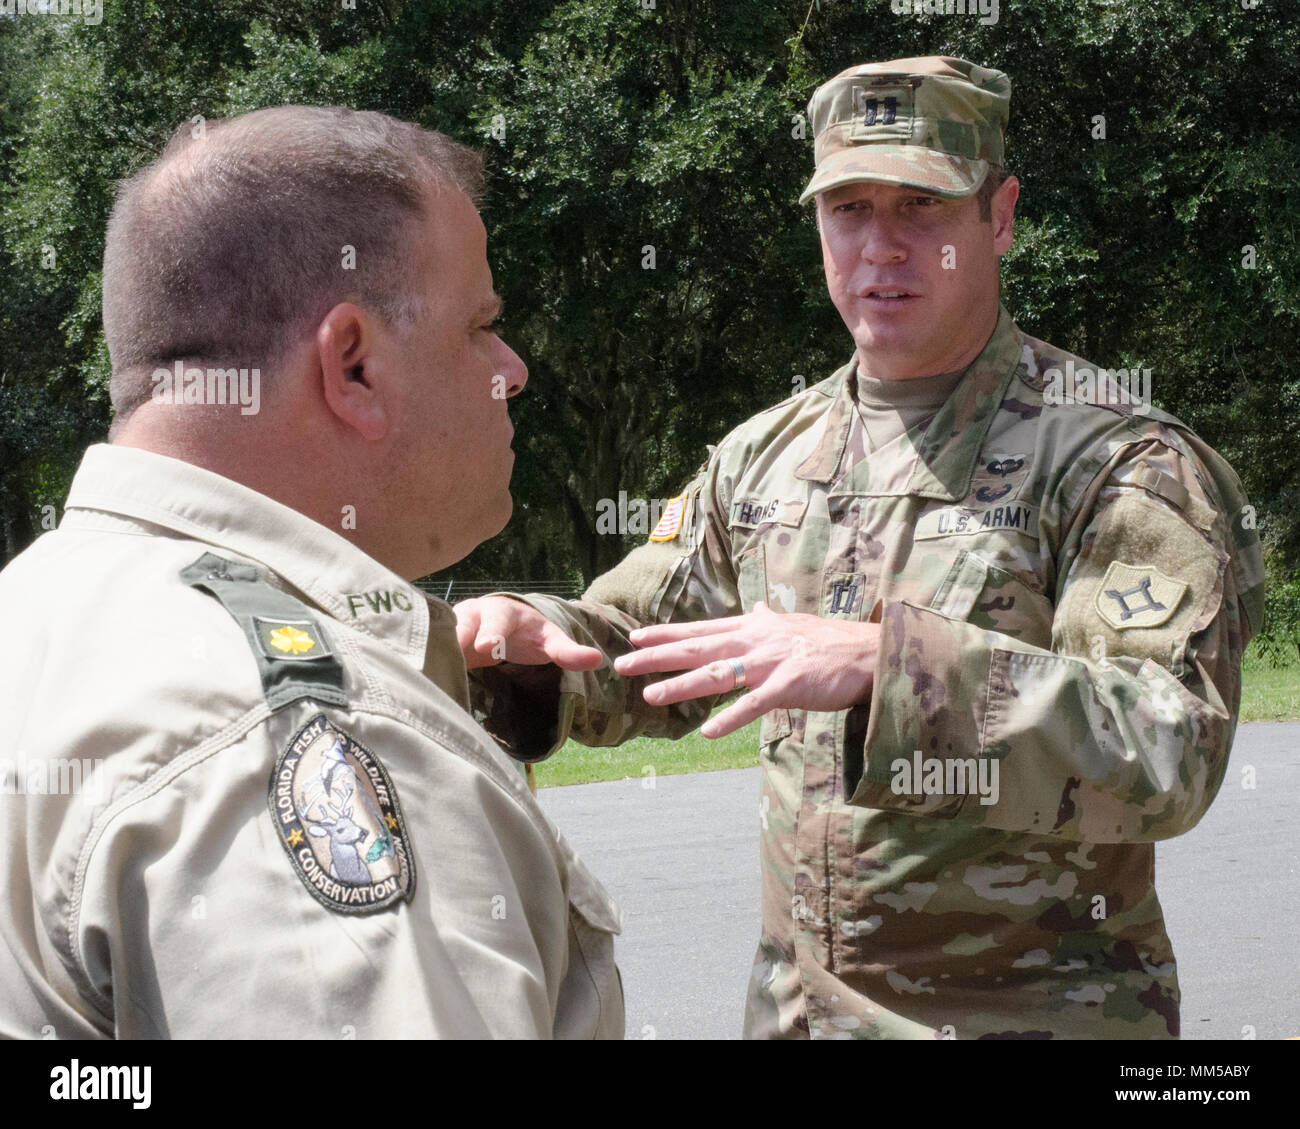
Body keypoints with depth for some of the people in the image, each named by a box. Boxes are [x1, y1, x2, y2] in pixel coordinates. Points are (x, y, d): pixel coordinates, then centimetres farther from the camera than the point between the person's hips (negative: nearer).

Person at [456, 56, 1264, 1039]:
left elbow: (1171, 747, -26)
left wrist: (883, 664, -37)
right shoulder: (767, 454, 6)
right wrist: (526, 638, -8)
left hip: (1032, 1012, -5)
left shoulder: (1119, 459, -13)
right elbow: (637, 653, 15)